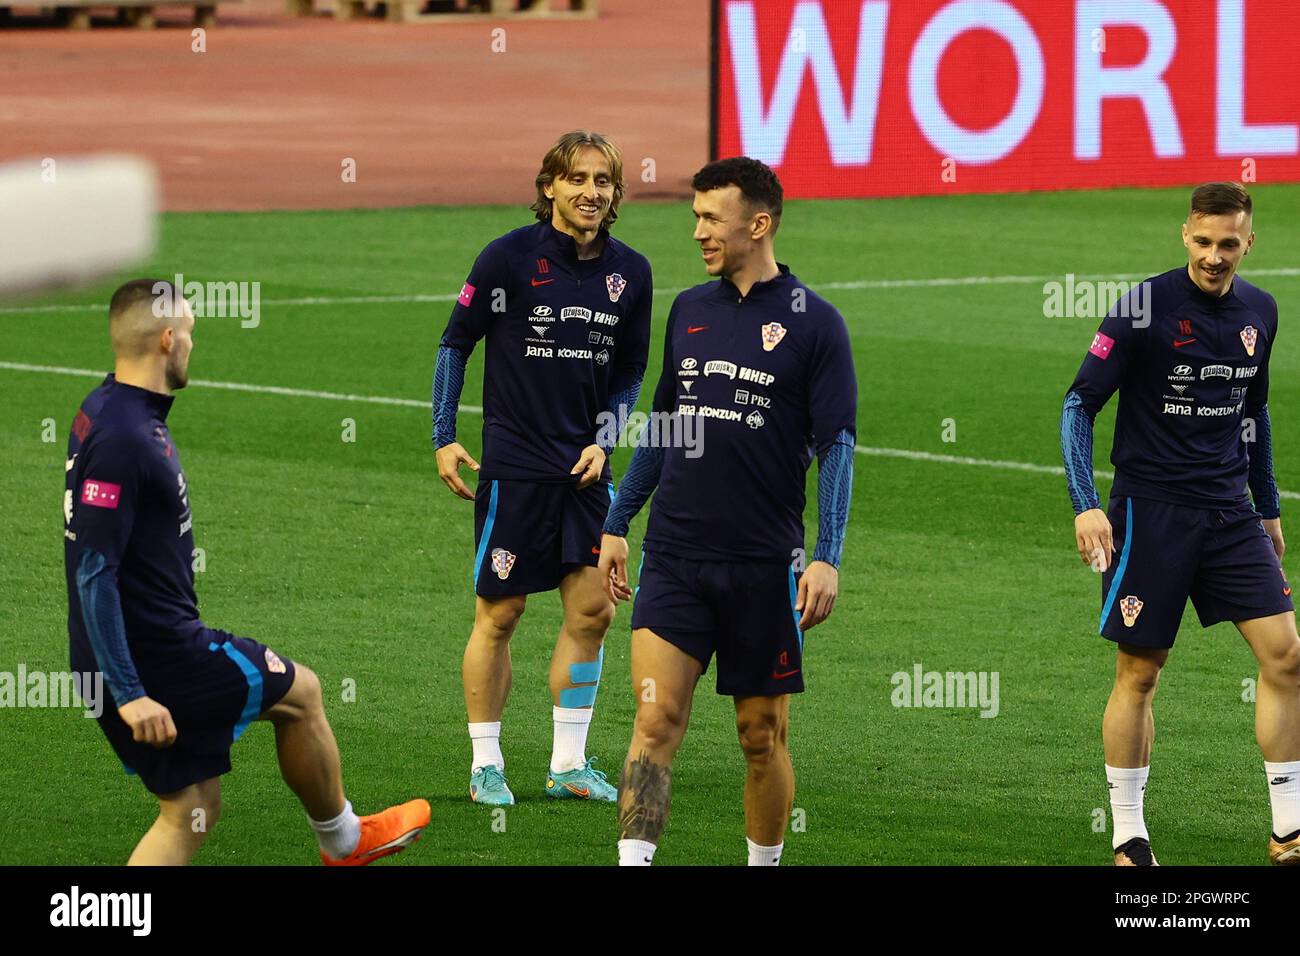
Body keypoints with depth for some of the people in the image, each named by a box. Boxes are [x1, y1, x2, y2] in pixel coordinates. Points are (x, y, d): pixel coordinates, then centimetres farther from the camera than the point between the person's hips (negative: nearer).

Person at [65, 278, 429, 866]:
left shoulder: (108, 413, 10)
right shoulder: (122, 438, -22)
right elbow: (94, 571, -25)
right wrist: (129, 694, -25)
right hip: (159, 658, -9)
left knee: (190, 812, 13)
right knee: (299, 692, 12)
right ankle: (342, 840, 32)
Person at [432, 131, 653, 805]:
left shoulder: (629, 271, 4)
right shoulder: (509, 257, -8)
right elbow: (455, 343, 1)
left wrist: (602, 440, 3)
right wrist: (444, 439, -2)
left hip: (586, 468, 4)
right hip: (514, 465, -4)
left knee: (592, 610, 2)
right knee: (499, 613, 0)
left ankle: (569, 764, 12)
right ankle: (485, 765, 9)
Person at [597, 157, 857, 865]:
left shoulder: (813, 322, -3)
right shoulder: (688, 310, 10)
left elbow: (836, 447, -5)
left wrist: (828, 557, -13)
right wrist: (617, 524, 18)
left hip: (764, 566, -3)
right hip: (675, 555, 3)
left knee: (762, 734, 6)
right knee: (656, 718, -9)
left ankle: (764, 864, 22)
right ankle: (632, 864, -14)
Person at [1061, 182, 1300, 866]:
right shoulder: (1146, 307, -11)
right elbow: (1080, 402, -10)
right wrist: (1085, 505, -19)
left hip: (1230, 512, 5)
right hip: (1150, 510, -5)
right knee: (1139, 673, 0)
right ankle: (1128, 836, 11)